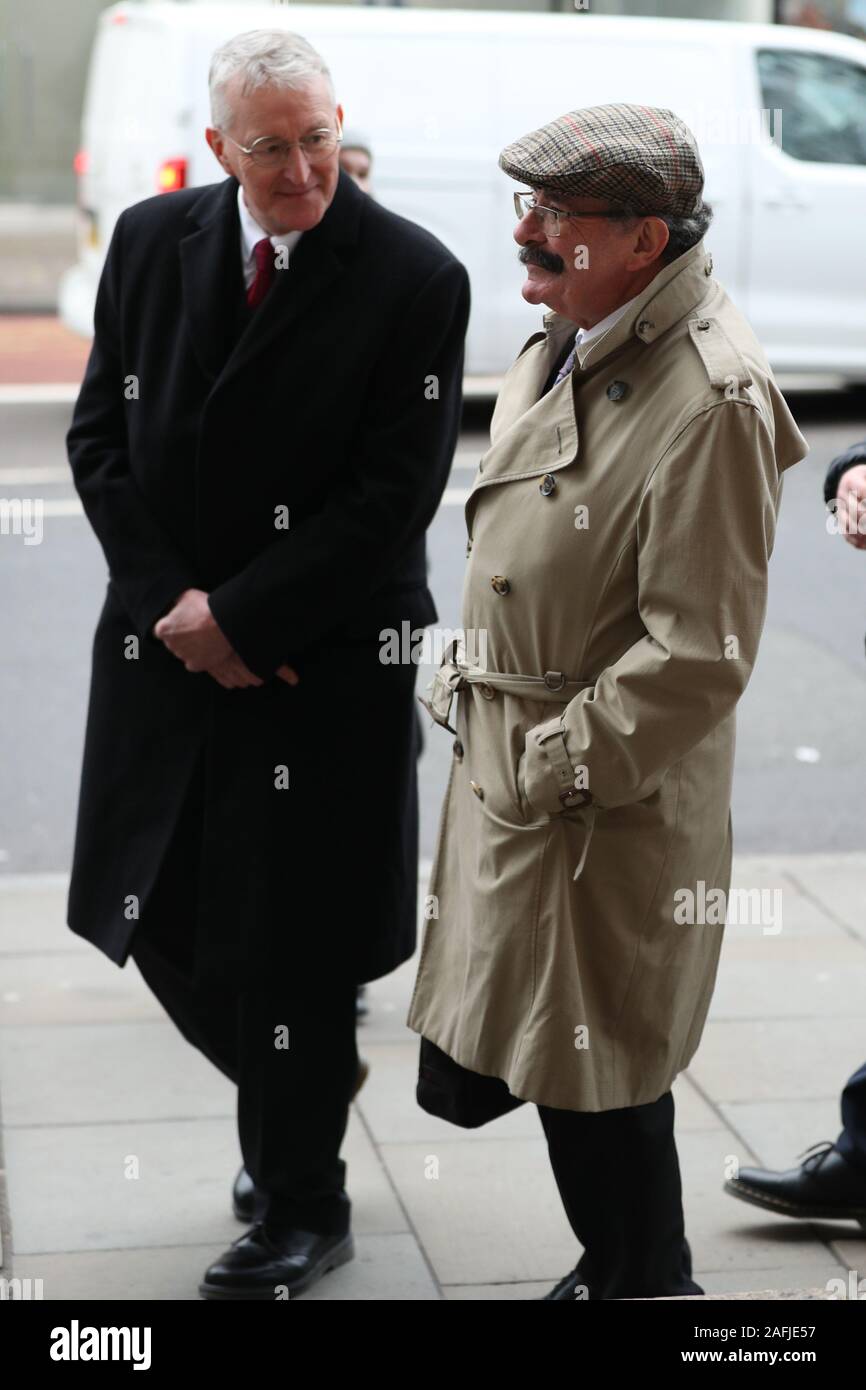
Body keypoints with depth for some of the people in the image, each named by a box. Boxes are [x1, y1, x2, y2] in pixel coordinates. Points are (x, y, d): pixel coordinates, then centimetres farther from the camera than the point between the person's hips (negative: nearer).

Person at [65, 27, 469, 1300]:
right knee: (161, 926, 10)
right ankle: (294, 1096, 39)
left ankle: (303, 1205, 22)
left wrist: (241, 620, -14)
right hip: (164, 654, 5)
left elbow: (393, 495, -13)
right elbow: (102, 437, 5)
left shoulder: (414, 279, -10)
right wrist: (170, 600, -8)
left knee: (290, 944, 2)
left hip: (323, 667, -4)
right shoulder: (152, 243, 3)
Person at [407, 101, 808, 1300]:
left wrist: (557, 764, -18)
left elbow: (700, 653, -23)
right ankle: (623, 1267, 36)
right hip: (510, 765, 9)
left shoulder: (713, 400, -23)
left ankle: (642, 1281, 23)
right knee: (524, 1050, 19)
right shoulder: (567, 346, 7)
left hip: (608, 803, -9)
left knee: (594, 1076, 3)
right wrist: (472, 681, 13)